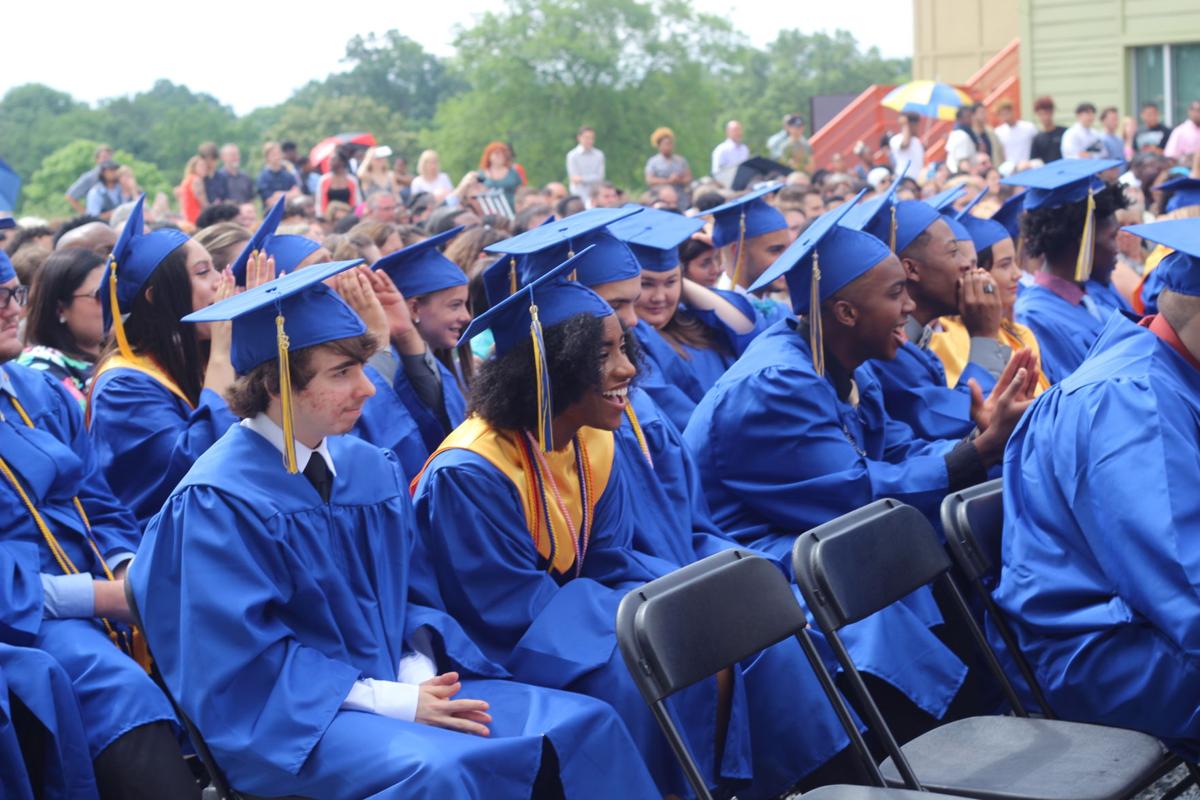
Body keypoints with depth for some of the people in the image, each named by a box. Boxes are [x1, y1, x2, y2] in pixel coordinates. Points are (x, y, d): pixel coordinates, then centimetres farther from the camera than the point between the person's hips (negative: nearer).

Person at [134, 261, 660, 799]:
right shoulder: (219, 501, -12)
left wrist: (419, 674, -9)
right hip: (287, 712, -7)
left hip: (399, 684, 7)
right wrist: (394, 703, -20)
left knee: (585, 727, -10)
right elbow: (248, 658, -15)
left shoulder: (372, 469, 8)